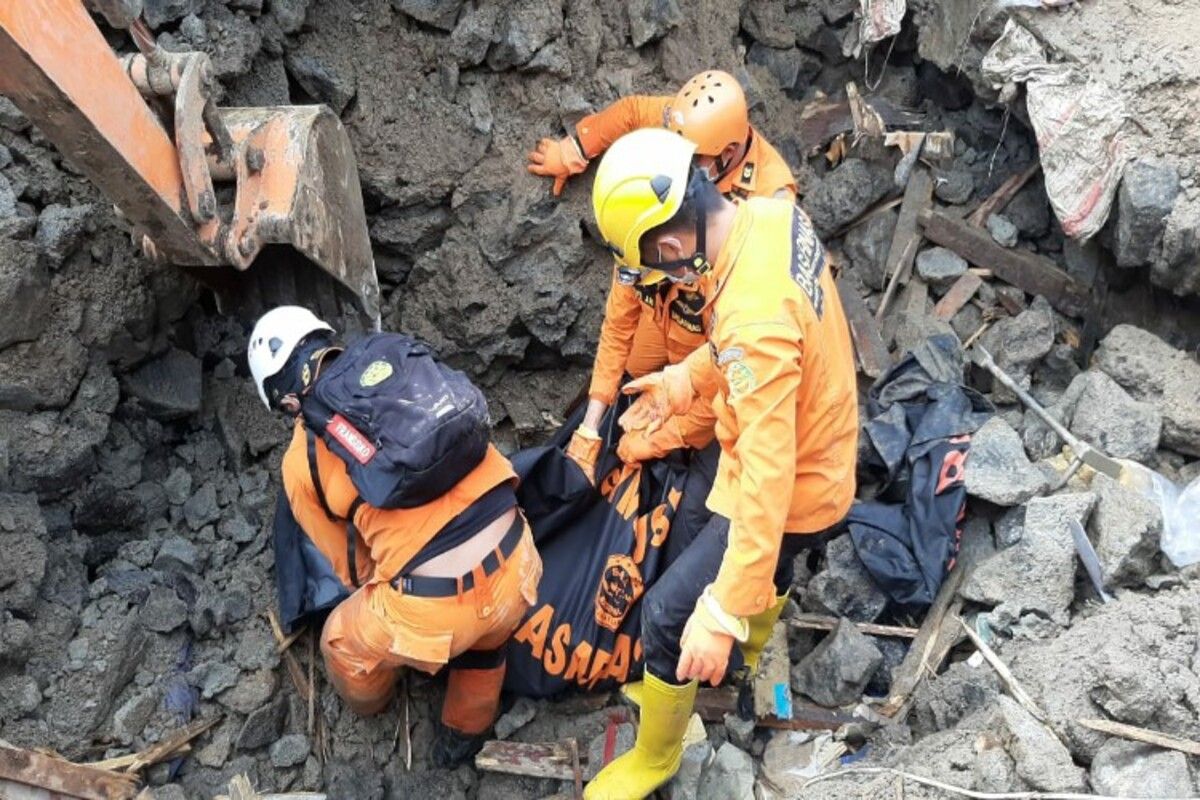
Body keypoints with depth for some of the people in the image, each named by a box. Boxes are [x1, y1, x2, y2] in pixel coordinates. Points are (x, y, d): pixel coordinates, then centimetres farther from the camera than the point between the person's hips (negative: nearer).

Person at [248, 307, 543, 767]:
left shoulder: (302, 461, 3)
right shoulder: (403, 364, 11)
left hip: (432, 607, -3)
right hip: (514, 566, 4)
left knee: (344, 644, 32)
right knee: (483, 639, 40)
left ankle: (368, 706, 62)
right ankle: (468, 730, 60)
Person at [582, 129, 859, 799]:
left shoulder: (755, 322, -40)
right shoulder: (775, 215, -12)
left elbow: (767, 477, -39)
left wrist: (721, 616, -35)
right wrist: (688, 378, 8)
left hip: (790, 491, -9)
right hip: (819, 452, 9)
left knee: (668, 618, 5)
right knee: (767, 564, 36)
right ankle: (750, 658, 67)